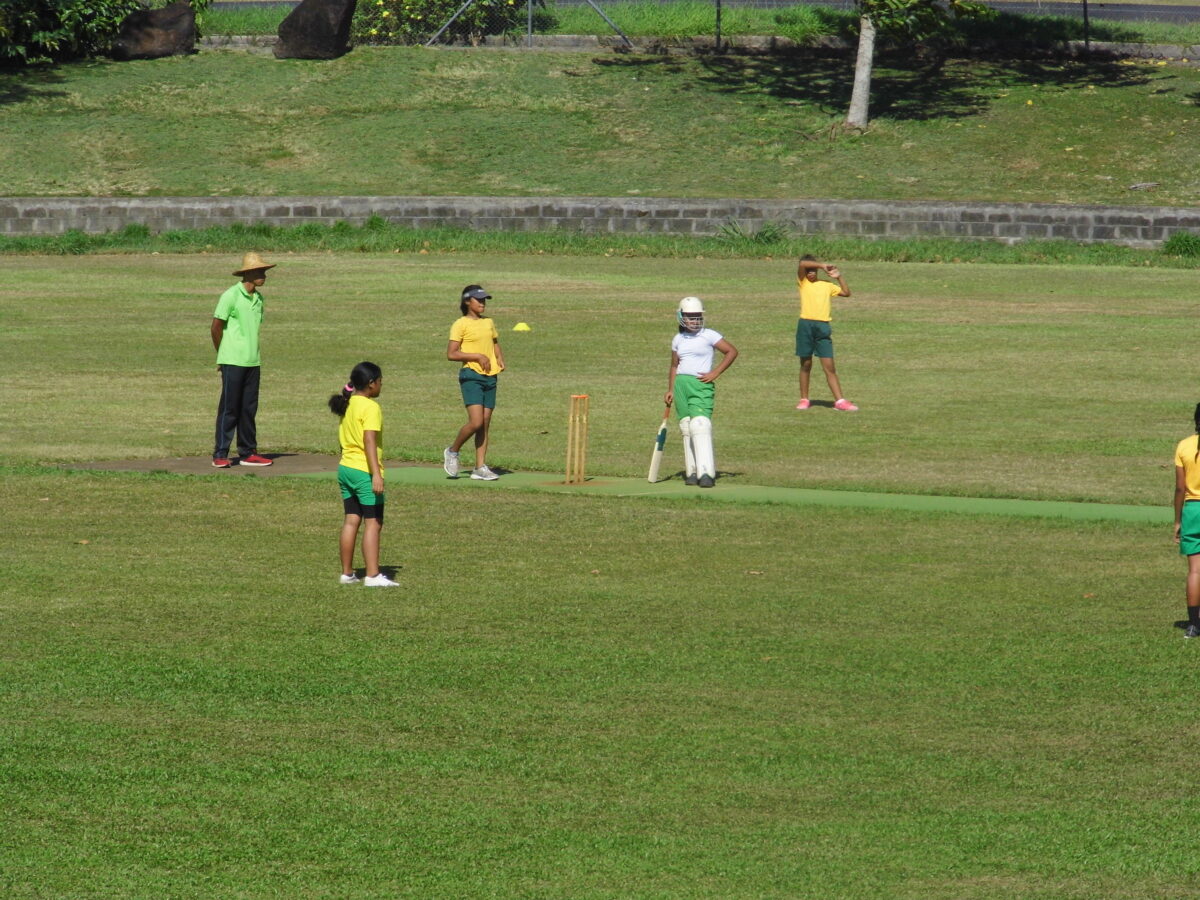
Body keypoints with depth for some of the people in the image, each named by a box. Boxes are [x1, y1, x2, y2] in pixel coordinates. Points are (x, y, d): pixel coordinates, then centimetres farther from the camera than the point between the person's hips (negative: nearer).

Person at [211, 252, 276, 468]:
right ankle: (220, 454, 0)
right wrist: (223, 355, 5)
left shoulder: (258, 298, 11)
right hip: (232, 361, -6)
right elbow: (216, 327, -5)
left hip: (252, 361, 6)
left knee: (249, 409, 8)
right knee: (229, 409, -4)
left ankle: (248, 453, 13)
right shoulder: (231, 296, -11)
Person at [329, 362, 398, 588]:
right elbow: (369, 441, -22)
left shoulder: (347, 406, 11)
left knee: (351, 520, 12)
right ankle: (373, 575, -9)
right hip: (364, 471, -8)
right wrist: (376, 474, -25)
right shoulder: (371, 408, -14)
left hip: (345, 467, 8)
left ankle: (347, 573, 15)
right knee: (373, 523, -5)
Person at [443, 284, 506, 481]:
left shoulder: (489, 323, 15)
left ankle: (480, 467, 5)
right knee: (476, 422, -16)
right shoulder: (461, 324, -5)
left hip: (490, 376, 7)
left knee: (486, 423, 3)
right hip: (471, 376, -7)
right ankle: (452, 452, 7)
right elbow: (451, 354, -10)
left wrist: (500, 359, 10)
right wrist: (478, 356, -16)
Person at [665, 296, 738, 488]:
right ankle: (692, 471, 11)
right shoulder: (678, 339, 13)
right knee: (686, 428, 5)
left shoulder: (709, 336, -1)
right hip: (681, 384, 5)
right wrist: (670, 390, 14)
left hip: (701, 384, -5)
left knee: (700, 424, -18)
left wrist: (715, 373, -7)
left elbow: (732, 351, -2)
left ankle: (706, 472, -23)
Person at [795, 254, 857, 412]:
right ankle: (804, 399, 17)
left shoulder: (827, 285, 16)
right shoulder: (802, 283, 7)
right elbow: (802, 264, -10)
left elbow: (846, 293, 17)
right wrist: (823, 266, -3)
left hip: (823, 327, 1)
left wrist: (838, 277, 10)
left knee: (829, 366, -3)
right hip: (806, 325, -1)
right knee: (806, 365, 7)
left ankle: (839, 401, -7)